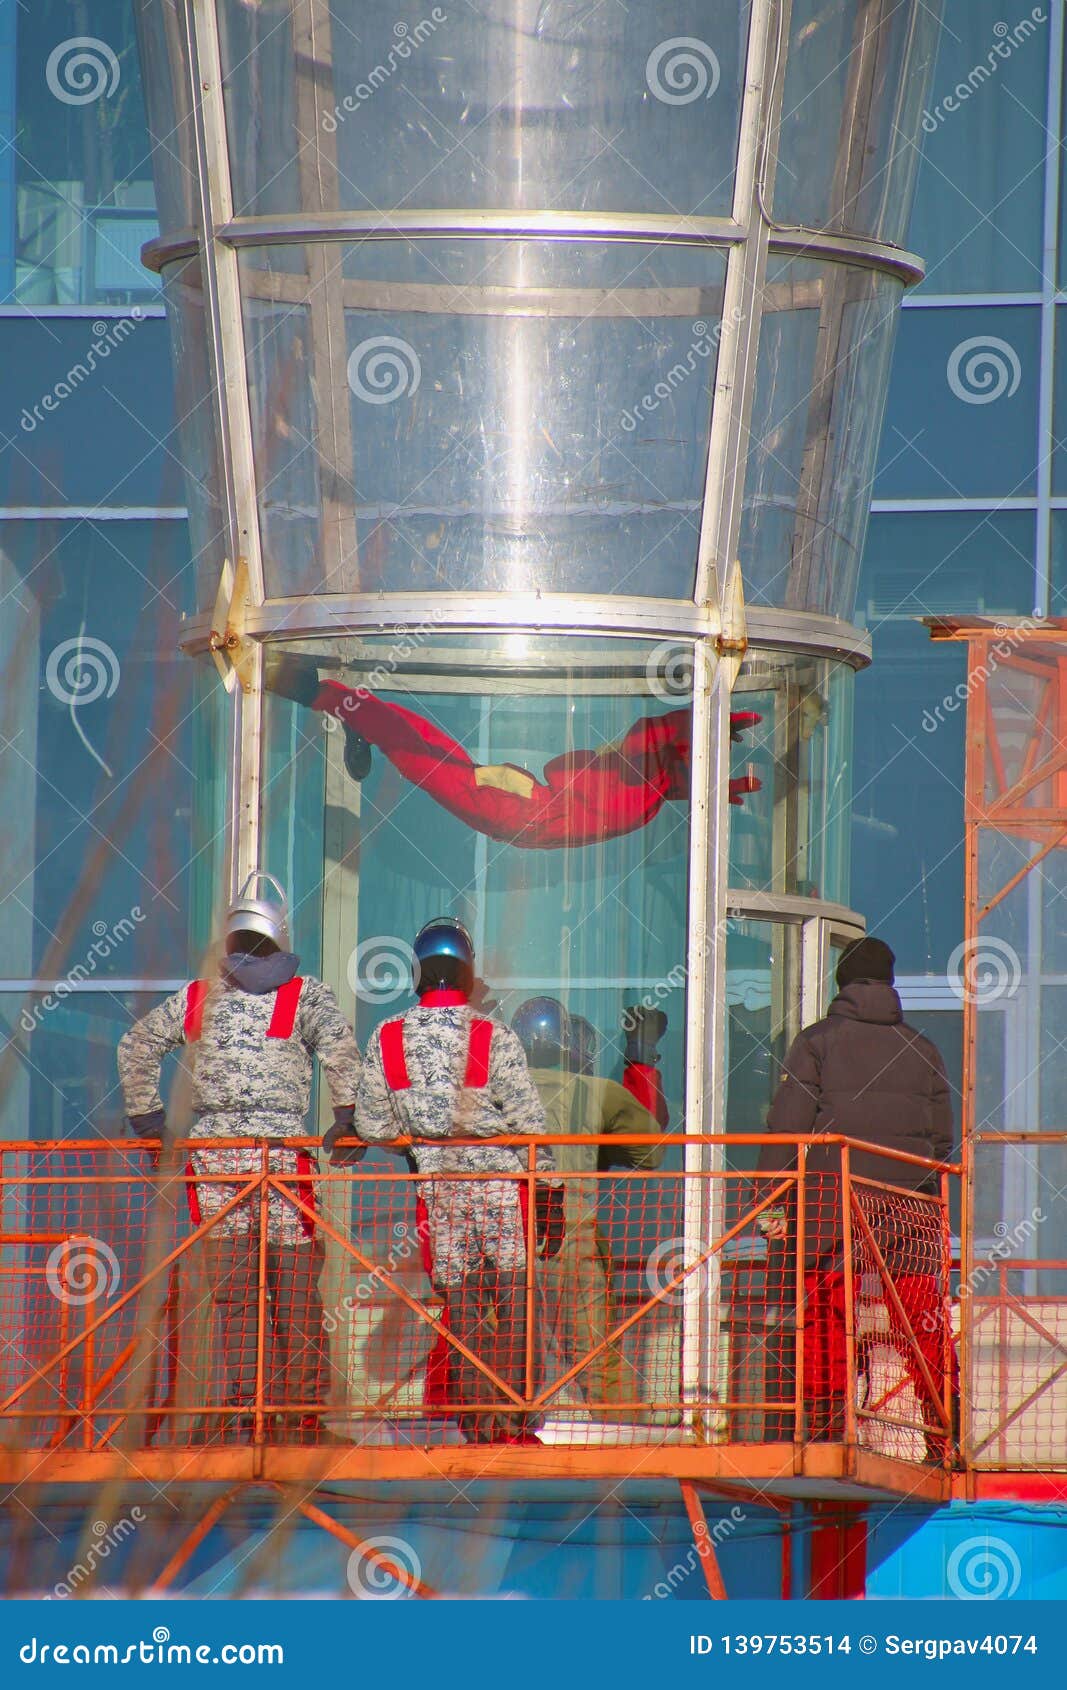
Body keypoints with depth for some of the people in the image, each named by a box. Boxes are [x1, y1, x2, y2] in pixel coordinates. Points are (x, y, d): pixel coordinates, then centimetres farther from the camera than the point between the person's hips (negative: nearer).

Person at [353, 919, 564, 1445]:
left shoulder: (387, 1040, -2)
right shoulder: (495, 1038, -11)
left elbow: (373, 1126, 2)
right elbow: (527, 1121, -8)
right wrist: (550, 1194, -1)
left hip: (438, 1187, 3)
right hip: (503, 1184, -3)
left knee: (461, 1305, 9)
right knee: (515, 1302, 3)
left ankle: (477, 1423, 7)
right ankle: (513, 1419, -2)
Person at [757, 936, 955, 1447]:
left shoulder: (816, 1042, 4)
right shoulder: (922, 1050, 13)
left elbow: (787, 1127, -3)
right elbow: (943, 1141, 14)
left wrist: (774, 1201, -2)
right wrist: (932, 1200, 23)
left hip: (832, 1200, -3)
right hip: (912, 1205, 3)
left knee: (826, 1316, -1)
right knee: (922, 1322, 4)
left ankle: (826, 1432, -6)